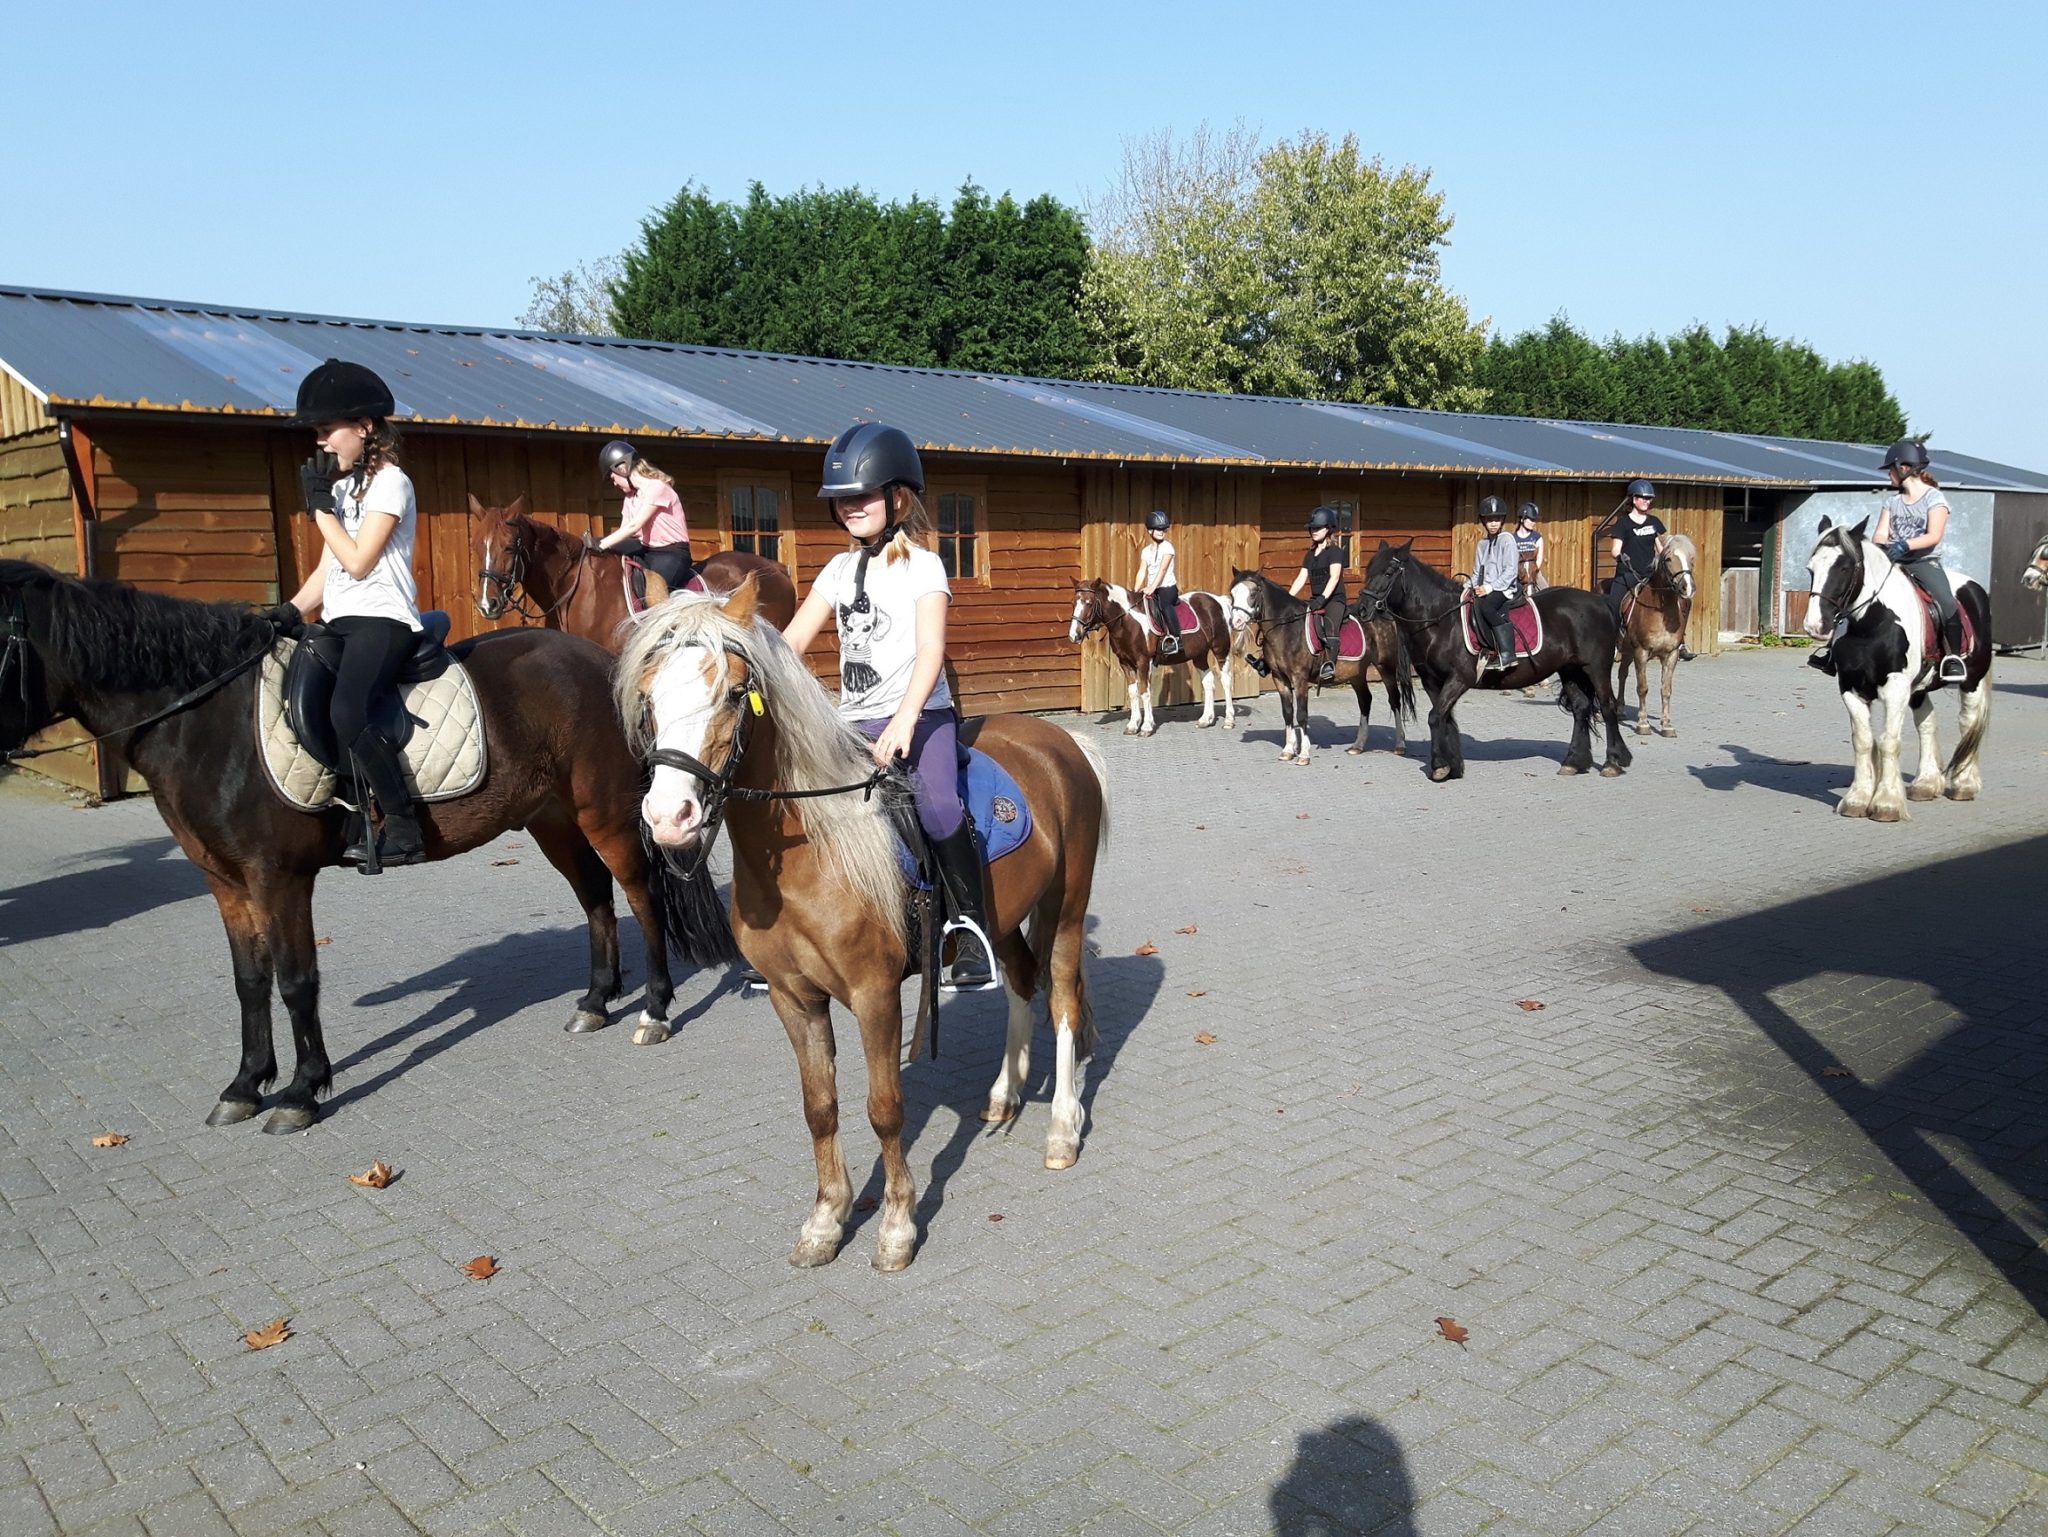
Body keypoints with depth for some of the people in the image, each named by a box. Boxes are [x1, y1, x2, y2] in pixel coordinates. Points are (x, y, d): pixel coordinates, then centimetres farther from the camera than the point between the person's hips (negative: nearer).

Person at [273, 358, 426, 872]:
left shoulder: (389, 482, -3)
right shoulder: (342, 488, 22)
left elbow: (357, 561, -12)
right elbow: (327, 569, 19)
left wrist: (320, 506, -4)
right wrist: (291, 611, 4)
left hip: (382, 619, -9)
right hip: (340, 622, 9)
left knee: (346, 713, -30)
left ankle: (403, 827, -23)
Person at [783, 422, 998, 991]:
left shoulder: (921, 566, -4)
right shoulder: (840, 569, 13)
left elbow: (931, 650, -17)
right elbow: (792, 639, 8)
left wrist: (904, 721, -31)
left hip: (920, 717, -6)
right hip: (853, 722, 6)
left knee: (937, 805, -31)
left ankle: (970, 925, -17)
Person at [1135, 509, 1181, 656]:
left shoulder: (1167, 546, -3)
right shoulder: (1146, 551, 13)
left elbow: (1163, 569, -15)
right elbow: (1142, 572, 4)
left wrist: (1152, 588, -26)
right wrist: (1136, 592, -11)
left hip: (1168, 587, -7)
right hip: (1152, 590, 7)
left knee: (1164, 603, -36)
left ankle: (1176, 640, -36)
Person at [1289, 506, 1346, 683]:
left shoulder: (1335, 551, -4)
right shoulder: (1310, 554, 18)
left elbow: (1334, 577, -16)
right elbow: (1301, 579, 13)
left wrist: (1322, 599, -29)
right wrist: (1287, 599, -1)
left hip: (1334, 599, -8)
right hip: (1315, 600, 8)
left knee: (1330, 627, -31)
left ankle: (1329, 666, -47)